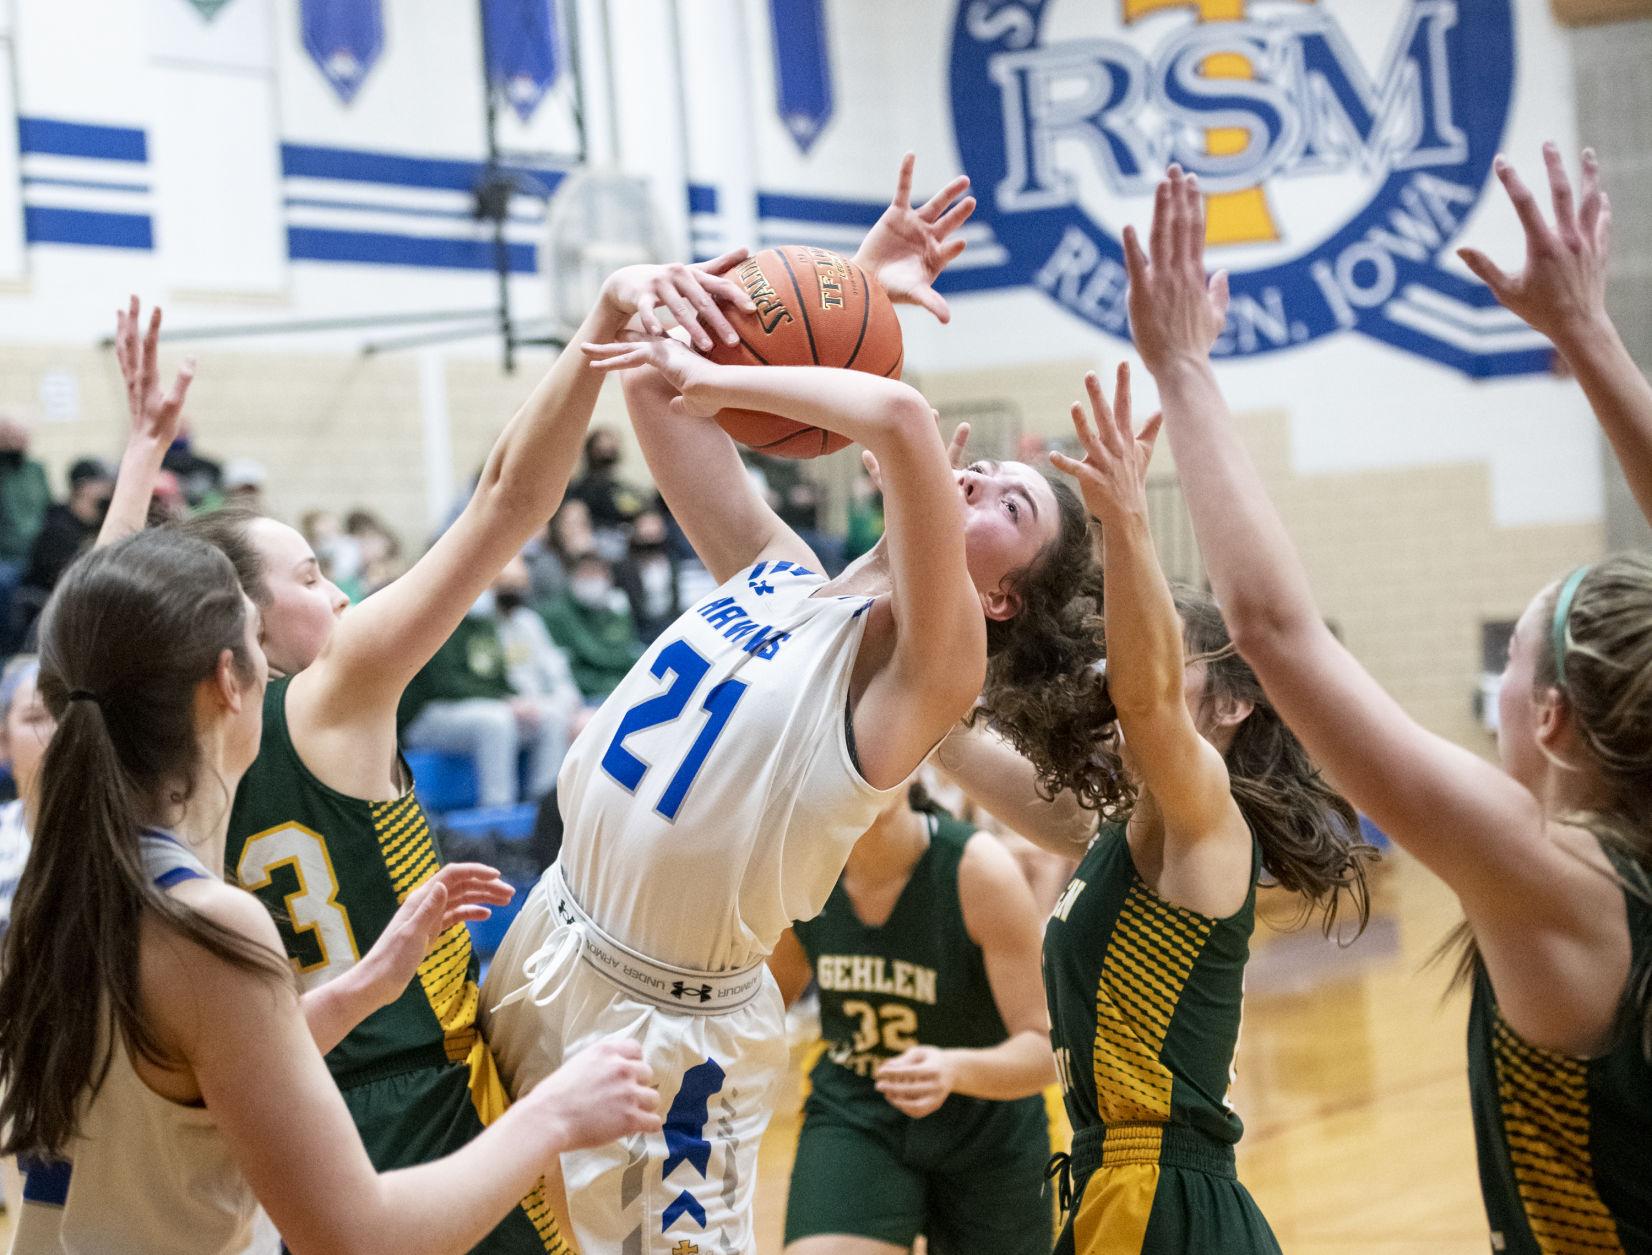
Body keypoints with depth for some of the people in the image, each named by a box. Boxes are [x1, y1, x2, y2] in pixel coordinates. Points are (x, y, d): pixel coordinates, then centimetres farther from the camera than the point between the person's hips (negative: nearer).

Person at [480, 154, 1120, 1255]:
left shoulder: (926, 676, -17)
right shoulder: (777, 576, 4)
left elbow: (902, 417, -35)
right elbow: (660, 388, 6)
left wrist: (715, 380, -22)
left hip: (673, 1030, -7)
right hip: (548, 955, 7)